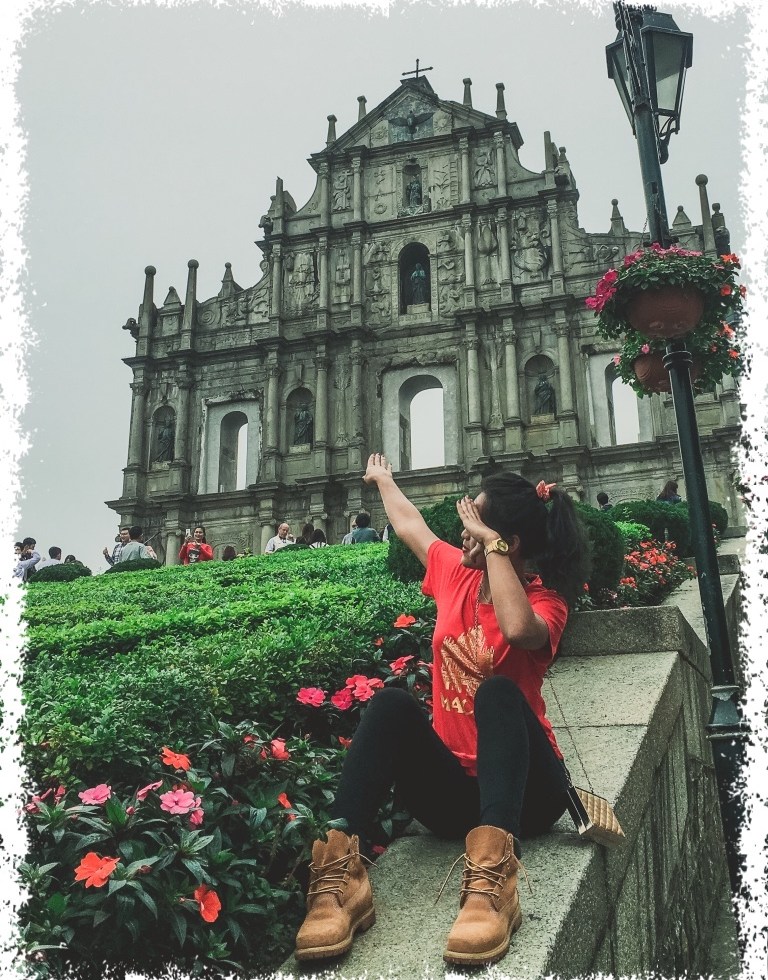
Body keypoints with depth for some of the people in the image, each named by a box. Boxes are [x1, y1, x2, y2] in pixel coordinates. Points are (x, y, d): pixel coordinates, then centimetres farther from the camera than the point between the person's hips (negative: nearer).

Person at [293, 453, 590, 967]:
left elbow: (519, 629, -35)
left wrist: (492, 544, -25)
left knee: (498, 691, -34)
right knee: (391, 703, -25)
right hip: (452, 785, 4)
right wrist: (383, 480, 45)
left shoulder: (545, 601, -8)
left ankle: (494, 879, -54)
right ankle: (341, 874, -40)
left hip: (525, 789, -4)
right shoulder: (456, 572, 7)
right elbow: (408, 524, 28)